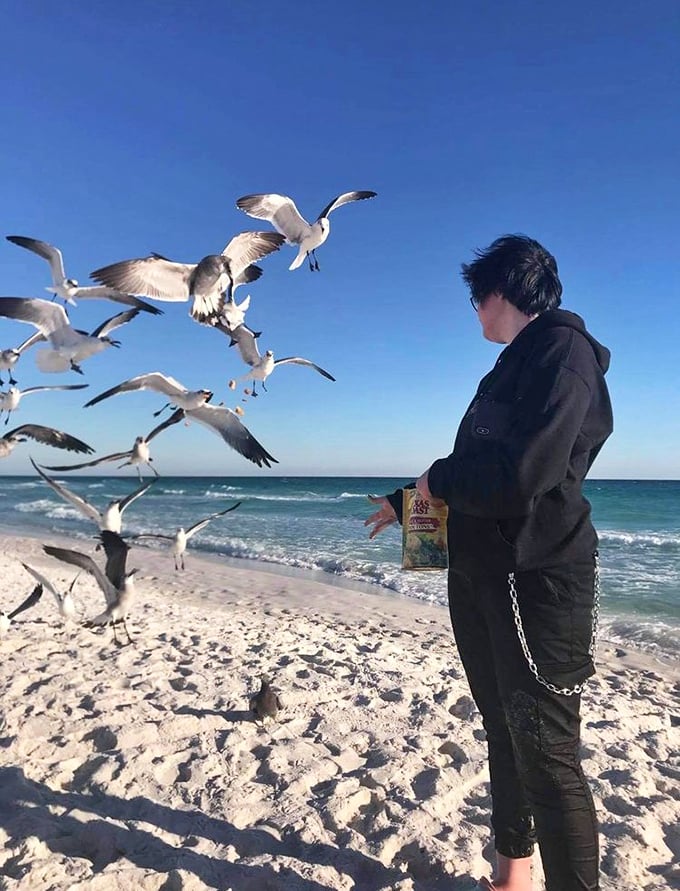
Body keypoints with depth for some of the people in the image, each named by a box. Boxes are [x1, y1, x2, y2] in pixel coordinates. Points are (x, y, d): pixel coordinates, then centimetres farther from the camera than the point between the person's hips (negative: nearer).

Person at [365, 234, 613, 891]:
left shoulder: (563, 348, -12)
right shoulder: (512, 367, 17)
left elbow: (522, 473, -26)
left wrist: (438, 478, -9)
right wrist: (407, 501, 32)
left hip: (536, 578, -9)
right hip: (480, 577, 9)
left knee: (546, 751, -3)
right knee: (505, 735, 19)